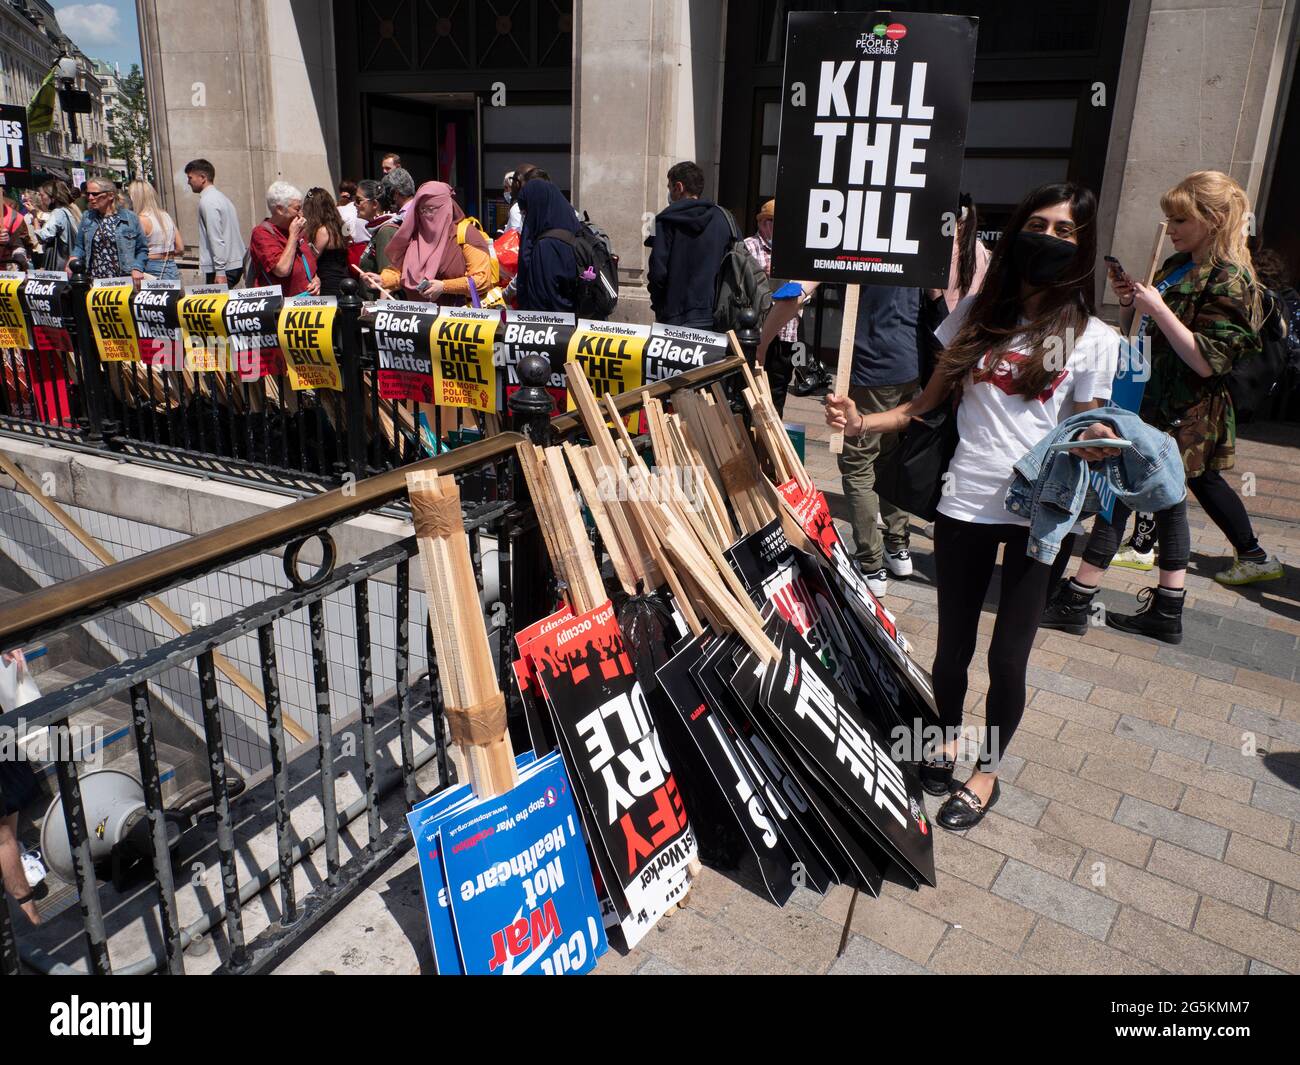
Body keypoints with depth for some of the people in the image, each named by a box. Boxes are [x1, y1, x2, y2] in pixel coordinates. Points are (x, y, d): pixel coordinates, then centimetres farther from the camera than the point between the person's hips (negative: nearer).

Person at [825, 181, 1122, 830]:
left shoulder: (1093, 339, 0)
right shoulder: (977, 314, 7)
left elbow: (1084, 436, 4)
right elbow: (928, 400, 11)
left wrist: (1097, 447, -20)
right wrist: (862, 423, -4)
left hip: (1042, 514, -2)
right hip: (967, 504, 2)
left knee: (1008, 657, 3)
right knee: (953, 646, 12)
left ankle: (987, 771, 28)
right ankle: (947, 741, 40)